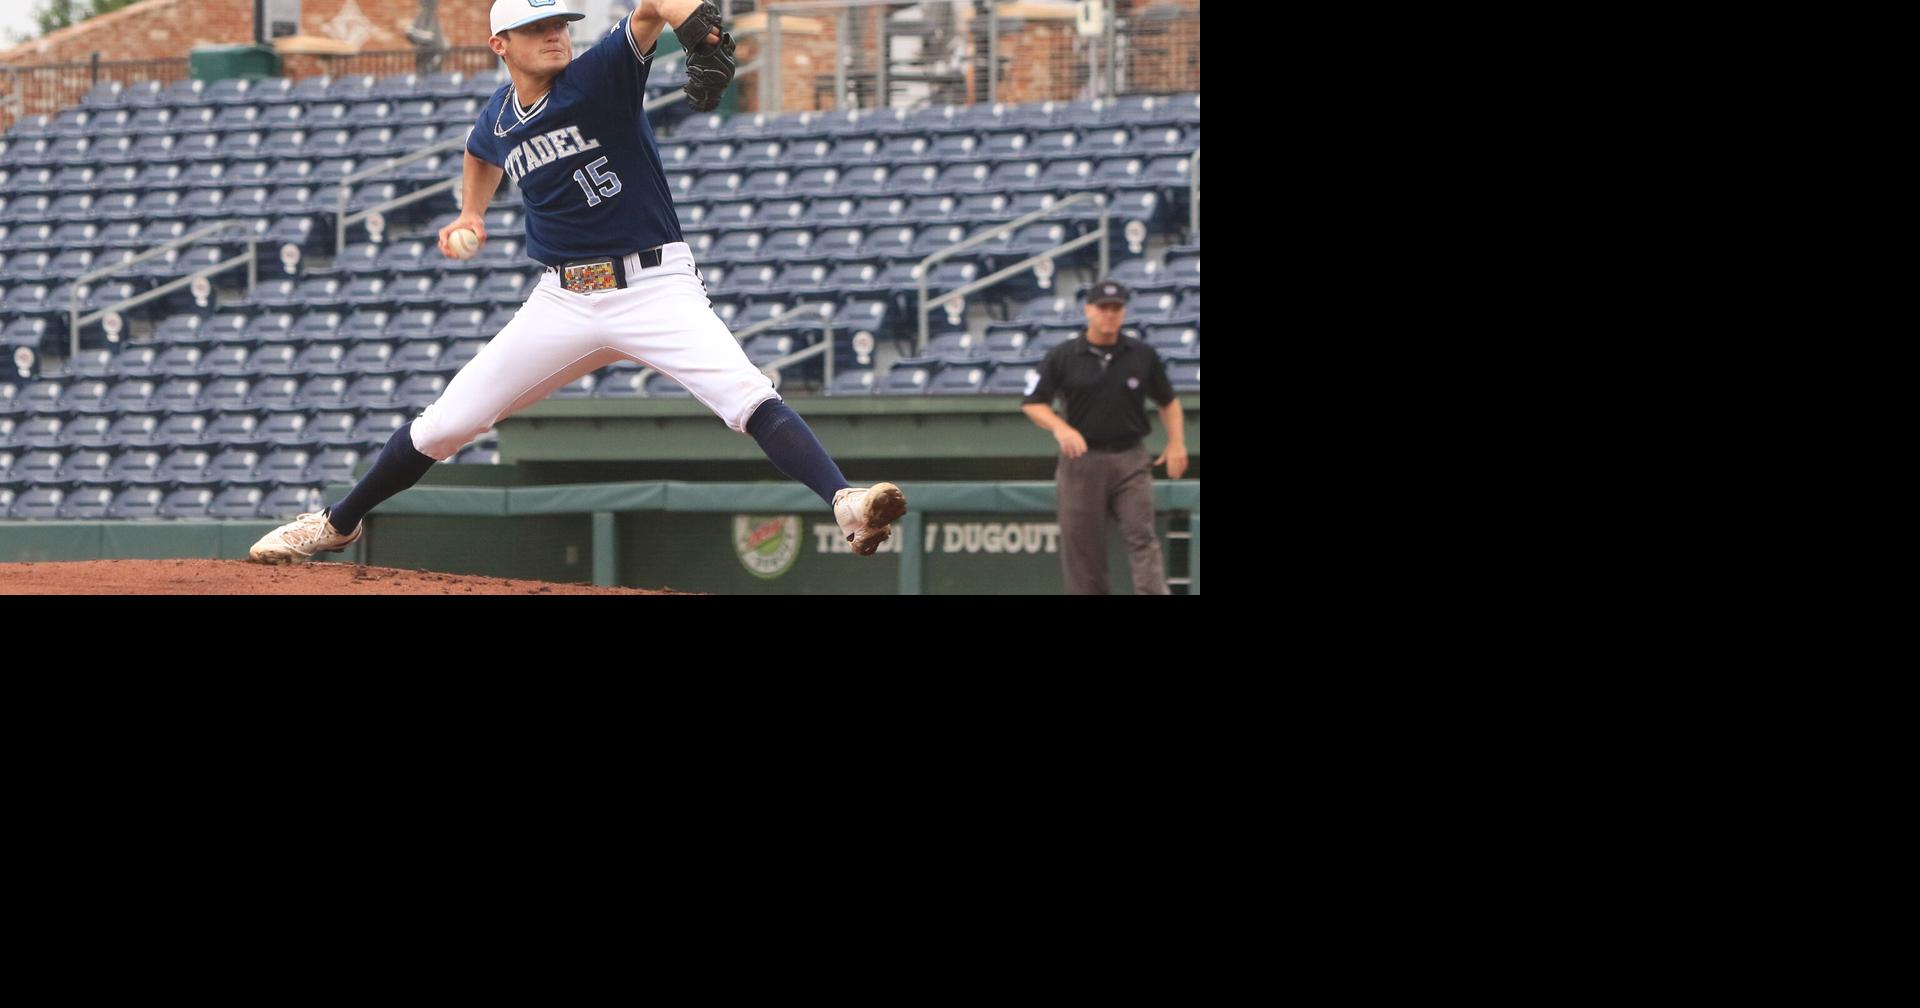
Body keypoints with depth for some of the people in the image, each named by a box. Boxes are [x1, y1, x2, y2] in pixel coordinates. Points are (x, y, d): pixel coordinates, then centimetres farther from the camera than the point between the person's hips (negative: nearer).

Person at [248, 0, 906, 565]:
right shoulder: (500, 117, 5)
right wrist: (470, 214, 18)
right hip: (563, 302, 4)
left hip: (654, 286, -4)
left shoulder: (600, 76, -11)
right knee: (445, 424, 5)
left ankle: (845, 506, -39)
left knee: (746, 396, -27)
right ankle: (337, 526, 25)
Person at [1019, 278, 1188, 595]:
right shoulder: (1062, 357, 1)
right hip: (1082, 460, 0)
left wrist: (1176, 443, 1)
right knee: (1082, 547, 1)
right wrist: (1060, 428, -16)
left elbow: (1168, 401, 16)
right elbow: (1033, 403, 4)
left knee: (1142, 537, -11)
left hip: (1131, 461, 0)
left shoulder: (1143, 355, 6)